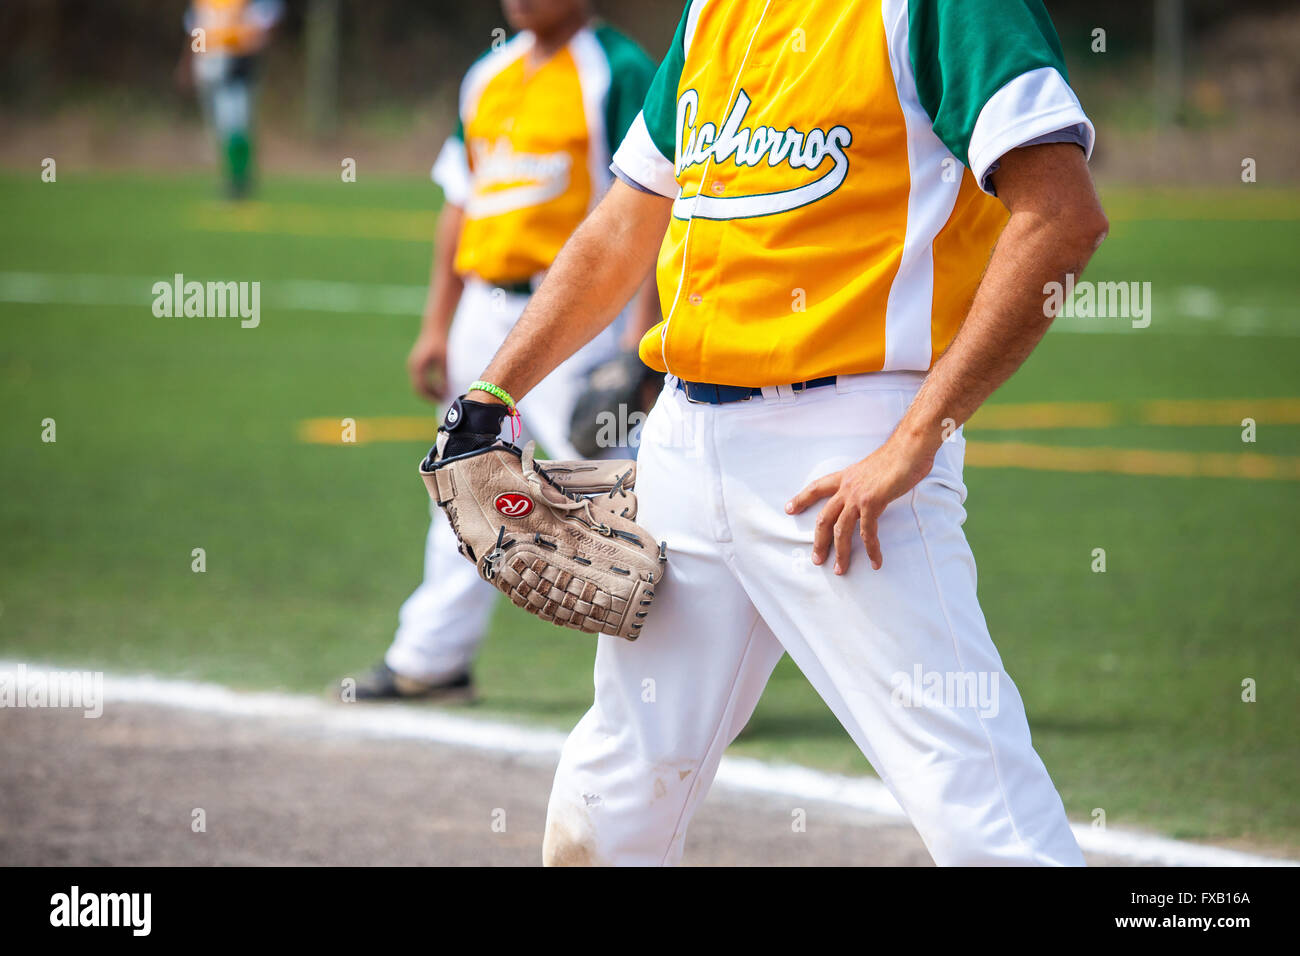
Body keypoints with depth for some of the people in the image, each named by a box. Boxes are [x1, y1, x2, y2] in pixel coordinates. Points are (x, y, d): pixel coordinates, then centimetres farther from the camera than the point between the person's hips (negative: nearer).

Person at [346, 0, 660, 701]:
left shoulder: (620, 73, -9)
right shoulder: (488, 75, 14)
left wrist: (642, 334, -21)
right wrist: (437, 325, 17)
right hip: (483, 312, 8)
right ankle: (430, 661, 23)